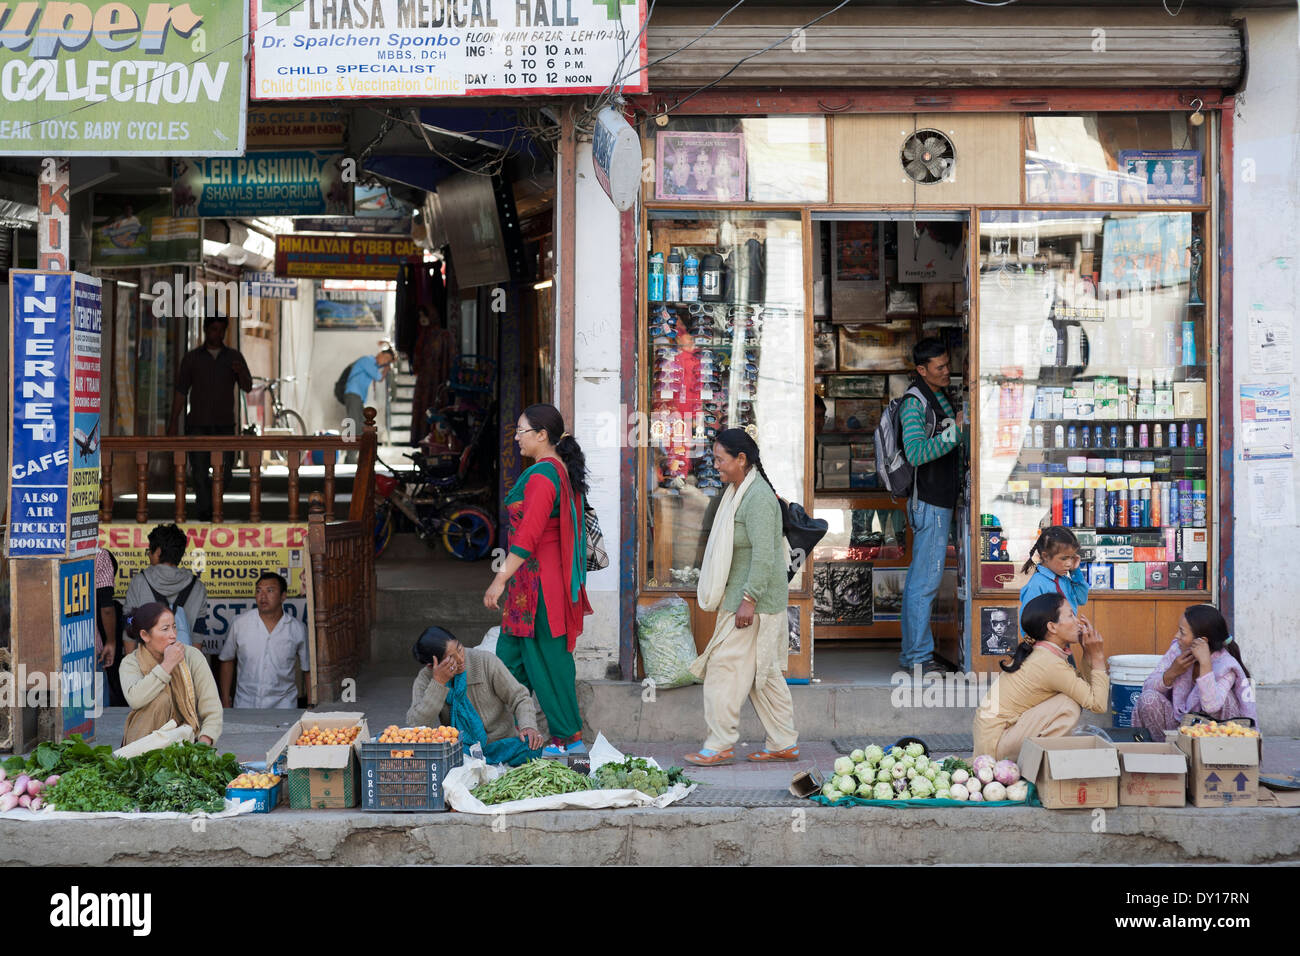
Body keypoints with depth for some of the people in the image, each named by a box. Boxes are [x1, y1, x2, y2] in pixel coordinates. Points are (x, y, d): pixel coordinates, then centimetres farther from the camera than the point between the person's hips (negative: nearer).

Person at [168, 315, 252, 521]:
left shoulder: (234, 356, 8)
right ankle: (205, 513, 1)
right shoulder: (192, 358, 6)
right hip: (197, 424, -1)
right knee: (200, 472, -5)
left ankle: (203, 502, 24)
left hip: (224, 424, 1)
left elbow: (247, 387, 3)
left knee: (225, 471, 0)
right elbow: (180, 392, 6)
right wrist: (173, 423, 1)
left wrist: (240, 372, -20)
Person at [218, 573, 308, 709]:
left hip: (283, 703, -1)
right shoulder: (239, 623, -1)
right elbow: (227, 660, 10)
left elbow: (308, 669, 6)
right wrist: (225, 698, 10)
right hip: (245, 703, 1)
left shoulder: (297, 629, -2)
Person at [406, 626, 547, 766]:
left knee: (532, 747, -31)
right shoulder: (425, 679, -6)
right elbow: (416, 727, -19)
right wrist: (438, 683, -25)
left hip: (500, 743, 0)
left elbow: (519, 697, -2)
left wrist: (528, 726, -23)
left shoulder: (486, 661, -8)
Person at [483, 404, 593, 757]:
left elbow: (528, 536, -23)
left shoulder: (542, 474, -18)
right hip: (553, 575, 10)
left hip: (537, 578, -10)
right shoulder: (562, 470, 13)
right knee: (511, 655, 14)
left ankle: (569, 738, 8)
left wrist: (500, 579, -21)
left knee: (546, 657, -1)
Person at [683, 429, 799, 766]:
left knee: (726, 665, -7)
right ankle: (784, 743, 18)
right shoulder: (738, 491, 14)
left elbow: (764, 555, -24)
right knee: (764, 672, 12)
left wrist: (749, 599, -25)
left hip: (755, 602, -10)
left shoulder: (758, 497, -18)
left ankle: (720, 745, -2)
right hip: (743, 598, 10)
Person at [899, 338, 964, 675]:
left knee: (919, 580, 13)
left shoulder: (940, 396, 16)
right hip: (931, 503, -10)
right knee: (926, 581, -7)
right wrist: (955, 429, -29)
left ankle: (911, 653, 20)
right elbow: (916, 453, -26)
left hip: (941, 500, 10)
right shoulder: (915, 402, -15)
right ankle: (919, 657, -3)